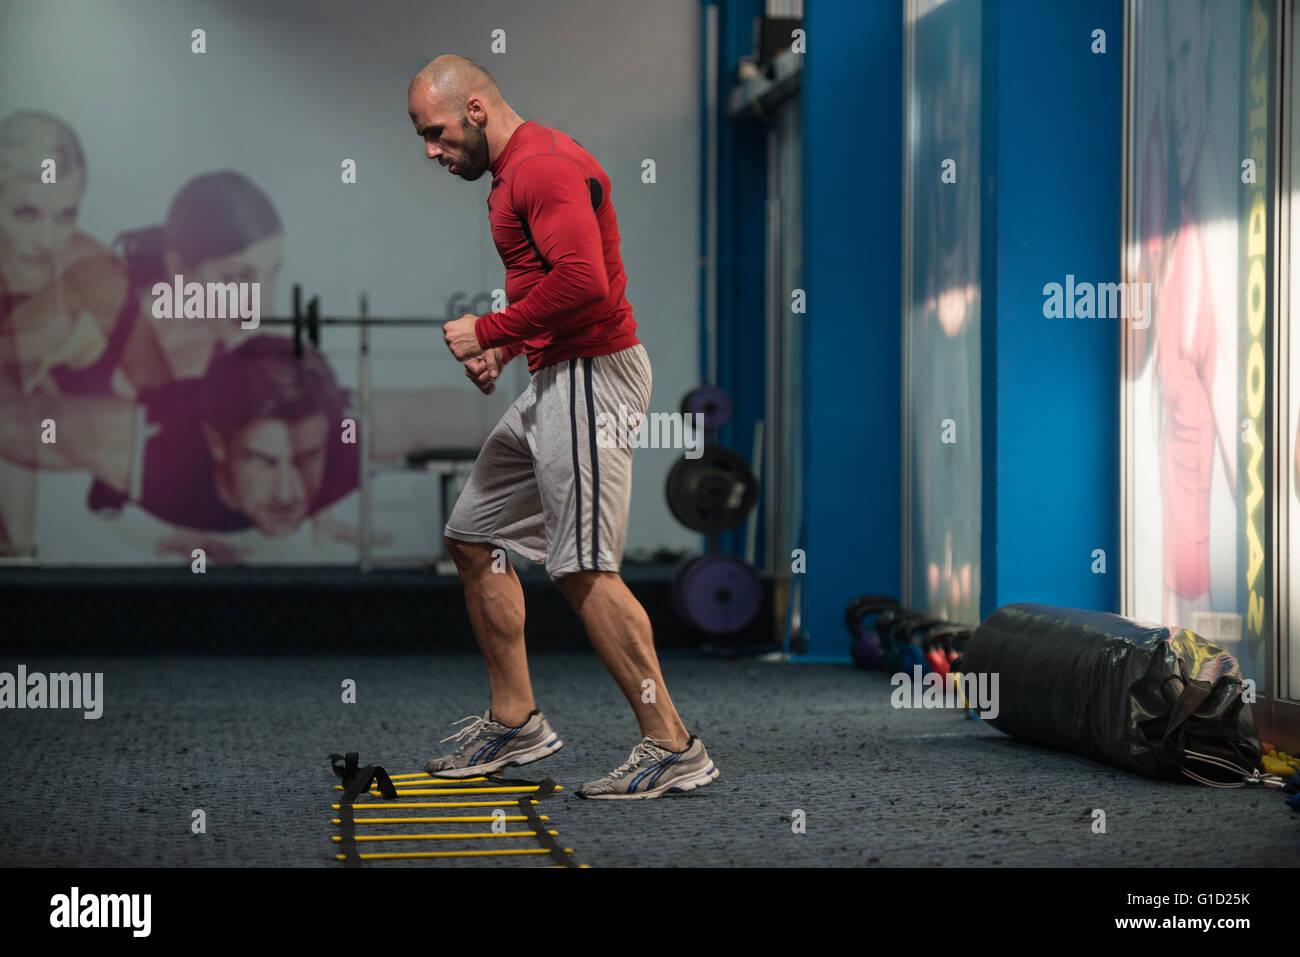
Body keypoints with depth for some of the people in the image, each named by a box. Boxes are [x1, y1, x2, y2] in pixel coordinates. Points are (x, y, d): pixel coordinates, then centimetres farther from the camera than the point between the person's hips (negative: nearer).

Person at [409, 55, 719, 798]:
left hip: (591, 376, -11)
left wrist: (490, 333, -17)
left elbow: (583, 283, -27)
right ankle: (516, 724, 20)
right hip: (555, 380, 11)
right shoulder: (520, 170, 20)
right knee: (474, 537, 14)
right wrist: (503, 349, 11)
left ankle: (673, 749, -10)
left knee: (586, 570, -13)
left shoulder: (544, 166, -15)